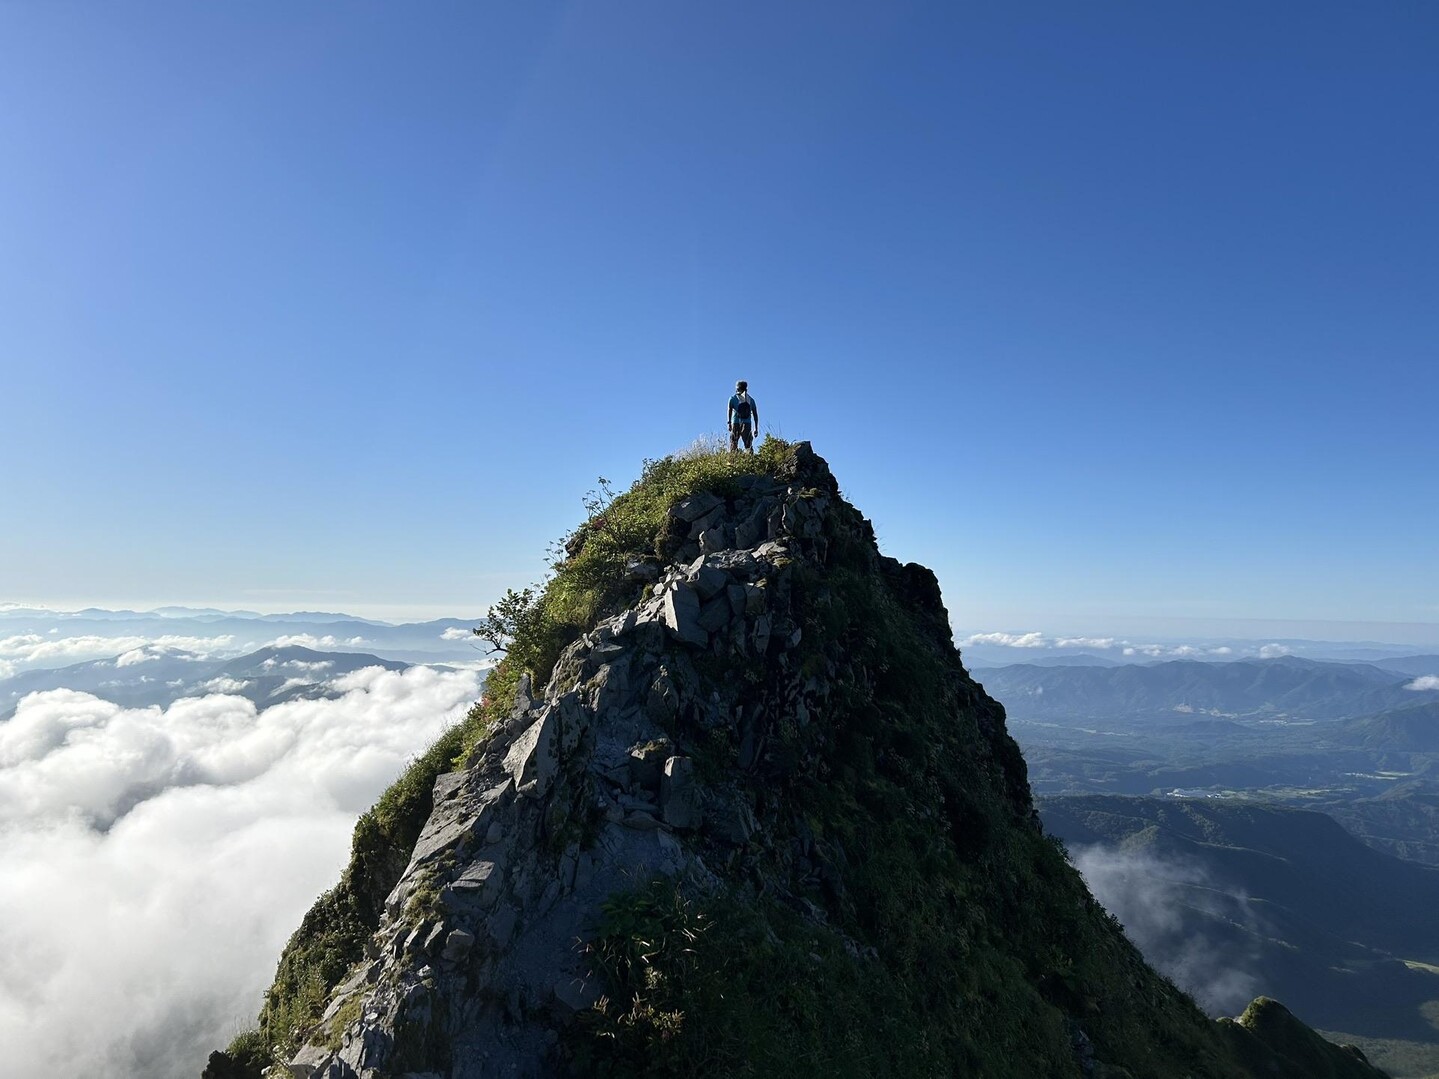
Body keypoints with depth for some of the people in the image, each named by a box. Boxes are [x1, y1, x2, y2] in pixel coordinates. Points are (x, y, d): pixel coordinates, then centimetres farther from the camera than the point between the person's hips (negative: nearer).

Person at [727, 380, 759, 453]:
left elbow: (729, 410, -7)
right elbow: (755, 415, 15)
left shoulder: (733, 398, 8)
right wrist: (756, 428, 19)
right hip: (747, 424, 2)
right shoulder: (751, 400, 16)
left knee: (733, 444, -1)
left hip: (736, 423, -2)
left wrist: (728, 423, -16)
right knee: (748, 445, 2)